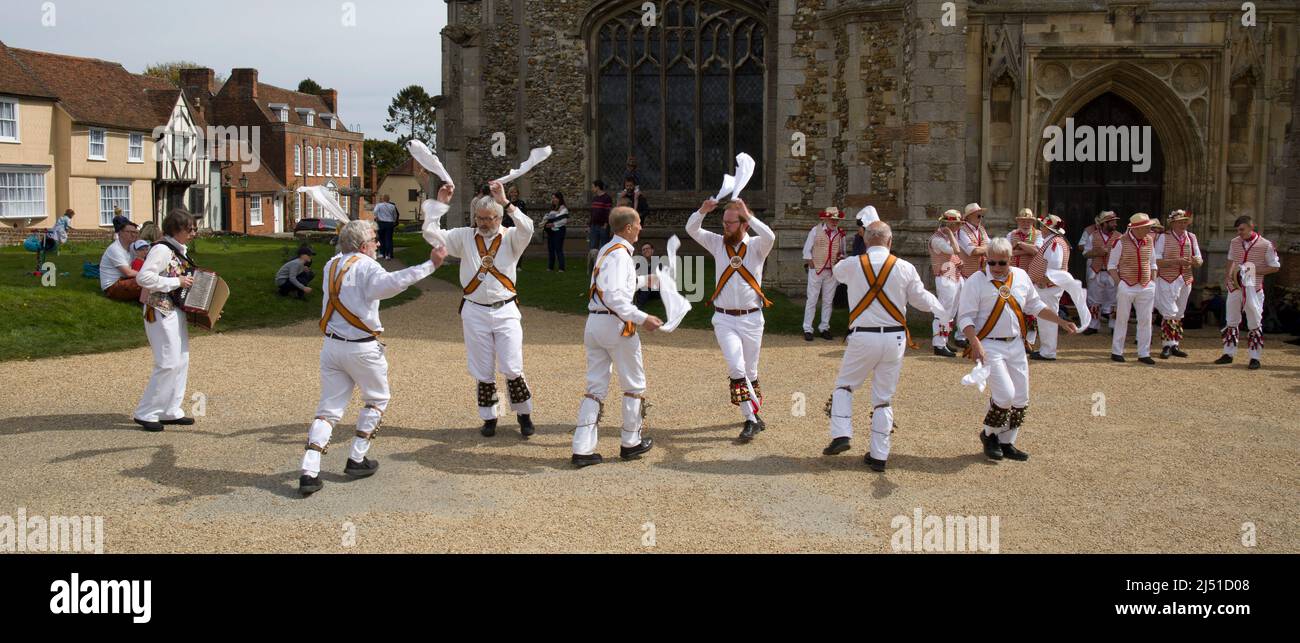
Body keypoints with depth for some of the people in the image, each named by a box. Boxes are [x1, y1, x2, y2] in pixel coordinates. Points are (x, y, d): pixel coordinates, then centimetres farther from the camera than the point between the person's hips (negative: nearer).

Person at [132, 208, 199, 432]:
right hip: (160, 312, -10)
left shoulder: (180, 250, 12)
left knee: (182, 361, 11)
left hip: (176, 311, 10)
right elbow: (143, 277, -27)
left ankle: (171, 411, 19)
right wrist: (176, 282, -23)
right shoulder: (162, 249, -16)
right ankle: (146, 413, 1)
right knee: (168, 363, -9)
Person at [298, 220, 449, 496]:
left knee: (329, 408, 8)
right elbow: (388, 283, -33)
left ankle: (309, 473, -4)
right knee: (377, 400, 17)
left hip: (331, 345, 6)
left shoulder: (331, 265, 8)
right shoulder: (366, 266, -13)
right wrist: (430, 265, -38)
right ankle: (356, 461, 18)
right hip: (362, 348, -6)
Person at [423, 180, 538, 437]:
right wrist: (441, 203, -5)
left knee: (513, 369, -4)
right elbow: (430, 233, 0)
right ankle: (489, 418, 23)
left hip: (506, 311, -2)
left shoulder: (511, 238, 0)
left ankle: (524, 414, 16)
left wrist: (505, 202, -26)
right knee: (482, 371, 9)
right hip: (474, 312, 2)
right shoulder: (465, 237, 5)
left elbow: (527, 229, -22)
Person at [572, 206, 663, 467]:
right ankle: (631, 443, 21)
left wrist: (646, 279, 40)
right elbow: (615, 297, -25)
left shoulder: (606, 250, 15)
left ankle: (582, 449, 4)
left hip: (593, 324, 8)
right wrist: (642, 318, -23)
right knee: (634, 385, 10)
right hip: (616, 324, -8)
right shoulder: (620, 254, -15)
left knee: (596, 387, 9)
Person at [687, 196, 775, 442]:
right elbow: (691, 229, -3)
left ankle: (753, 412, 28)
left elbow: (770, 237, -24)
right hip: (724, 318, 1)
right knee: (736, 367, -14)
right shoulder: (718, 243, 5)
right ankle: (751, 419, -9)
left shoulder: (756, 245, -2)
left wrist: (748, 215, -26)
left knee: (750, 370, 9)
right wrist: (703, 211, -20)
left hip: (751, 319, -1)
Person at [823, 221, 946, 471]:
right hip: (894, 339, 1)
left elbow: (837, 270, 19)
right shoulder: (905, 269, -4)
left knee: (843, 386, 19)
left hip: (862, 337, -1)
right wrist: (942, 308, 28)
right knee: (884, 398, 10)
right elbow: (922, 300, 7)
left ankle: (841, 435, 2)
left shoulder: (851, 266, -5)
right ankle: (879, 455, 14)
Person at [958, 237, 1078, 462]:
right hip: (990, 346, -6)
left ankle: (1006, 443, 24)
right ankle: (989, 434, 9)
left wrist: (1062, 322, 16)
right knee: (1005, 394, -17)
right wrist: (975, 344, -24)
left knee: (1021, 399, 8)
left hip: (1016, 345, 6)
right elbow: (965, 317, -12)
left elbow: (1035, 306, 21)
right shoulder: (976, 281, -10)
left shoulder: (1021, 277, 6)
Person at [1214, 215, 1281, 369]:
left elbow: (1275, 267, -4)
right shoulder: (1234, 242, 5)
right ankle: (1228, 354, 19)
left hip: (1254, 289, -5)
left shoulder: (1266, 245, -9)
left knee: (1255, 323, 0)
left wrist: (1255, 271, -15)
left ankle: (1255, 358, 8)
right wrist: (1227, 275, 10)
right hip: (1234, 286, 5)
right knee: (1231, 322, 10)